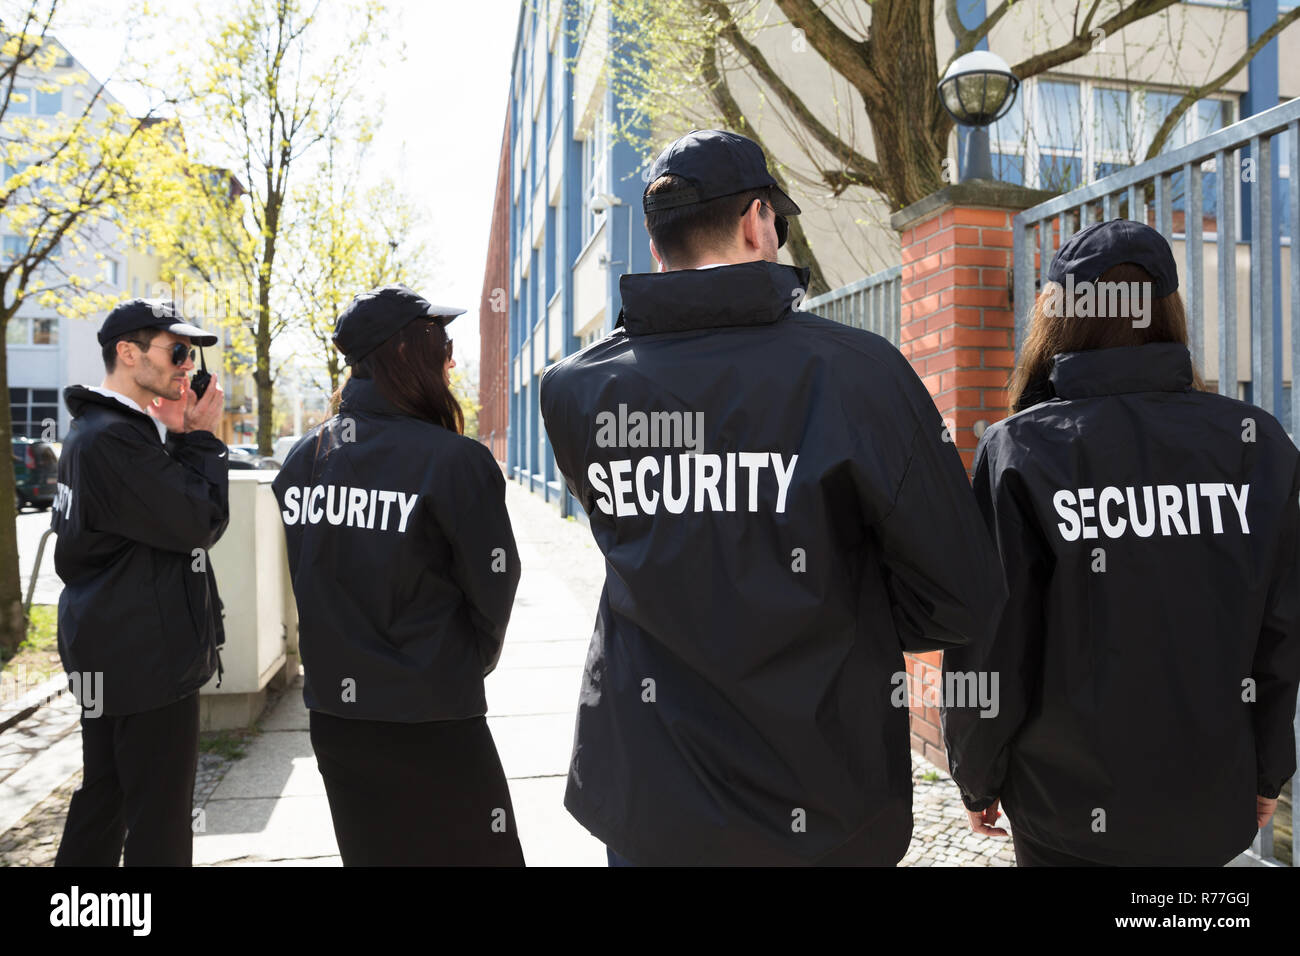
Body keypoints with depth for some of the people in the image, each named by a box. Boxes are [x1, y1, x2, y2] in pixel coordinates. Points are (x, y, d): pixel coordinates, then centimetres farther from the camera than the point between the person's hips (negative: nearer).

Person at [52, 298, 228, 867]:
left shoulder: (96, 430, 15)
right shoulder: (113, 438, -20)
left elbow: (169, 508, 12)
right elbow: (200, 523, -21)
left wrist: (179, 437, -2)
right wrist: (201, 439, -9)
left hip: (109, 652, 11)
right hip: (146, 656, -11)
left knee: (104, 796, 22)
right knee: (159, 820, -2)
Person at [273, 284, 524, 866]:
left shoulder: (301, 459, 2)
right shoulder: (456, 461, -17)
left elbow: (312, 585, 9)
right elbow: (493, 589, -9)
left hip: (331, 714, 7)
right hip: (429, 726, -6)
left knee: (370, 853, 21)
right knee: (477, 855, 8)